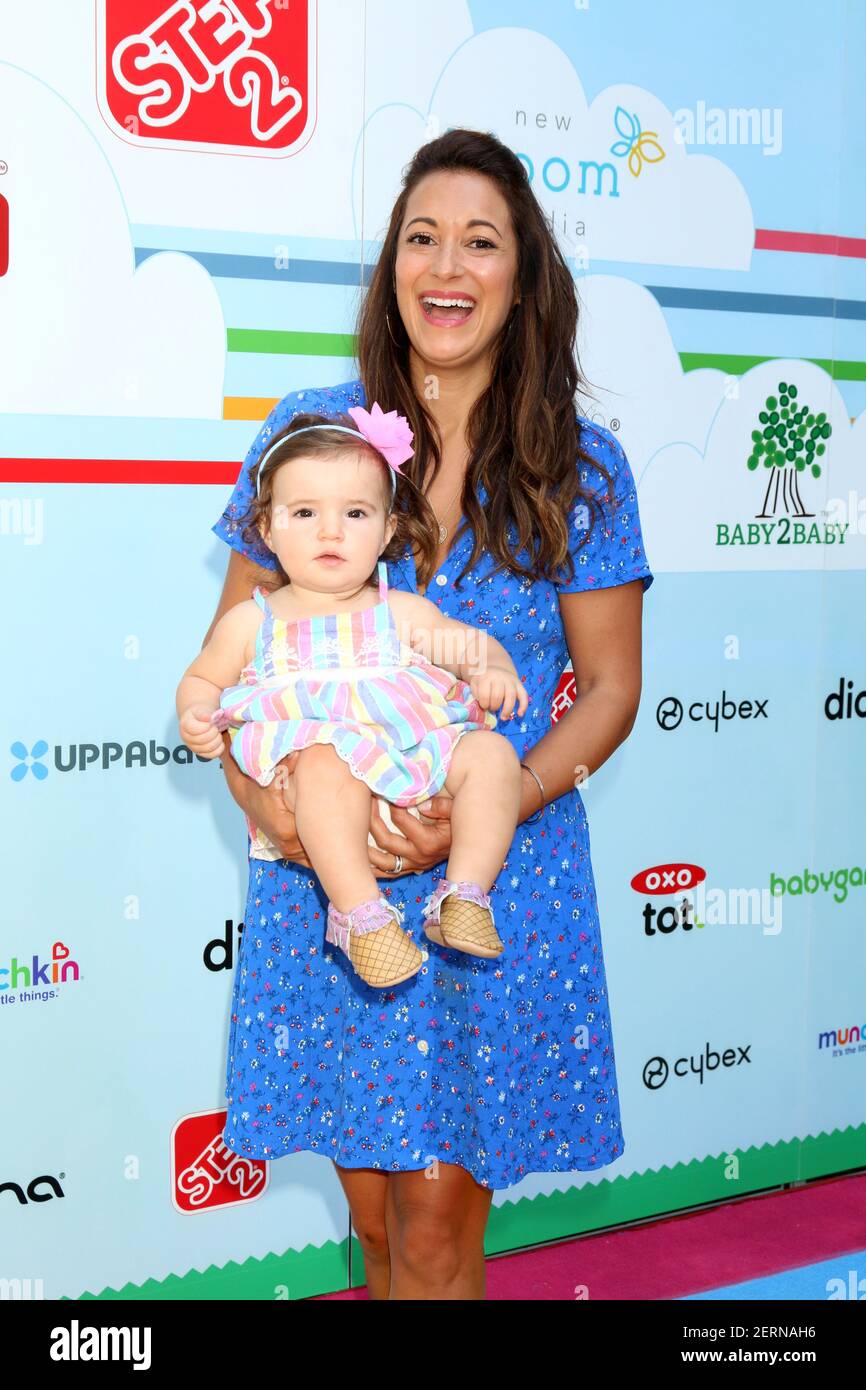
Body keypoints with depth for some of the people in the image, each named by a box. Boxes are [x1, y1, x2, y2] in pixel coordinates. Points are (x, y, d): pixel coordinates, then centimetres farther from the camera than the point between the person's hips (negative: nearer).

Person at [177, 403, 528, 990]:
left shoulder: (404, 613, 18)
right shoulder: (252, 621, 16)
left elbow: (475, 644, 21)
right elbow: (202, 679, 24)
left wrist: (492, 671, -3)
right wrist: (196, 717, 1)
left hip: (415, 759, 3)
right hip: (311, 778, -3)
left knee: (490, 752, -21)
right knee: (329, 762, -38)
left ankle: (463, 893, -22)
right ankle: (359, 910, -38)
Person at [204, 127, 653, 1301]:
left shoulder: (579, 467, -1)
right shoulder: (307, 430, 0)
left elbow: (611, 688, 1)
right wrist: (261, 795, -11)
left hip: (504, 880, -1)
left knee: (443, 1213, 3)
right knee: (372, 1199, 13)